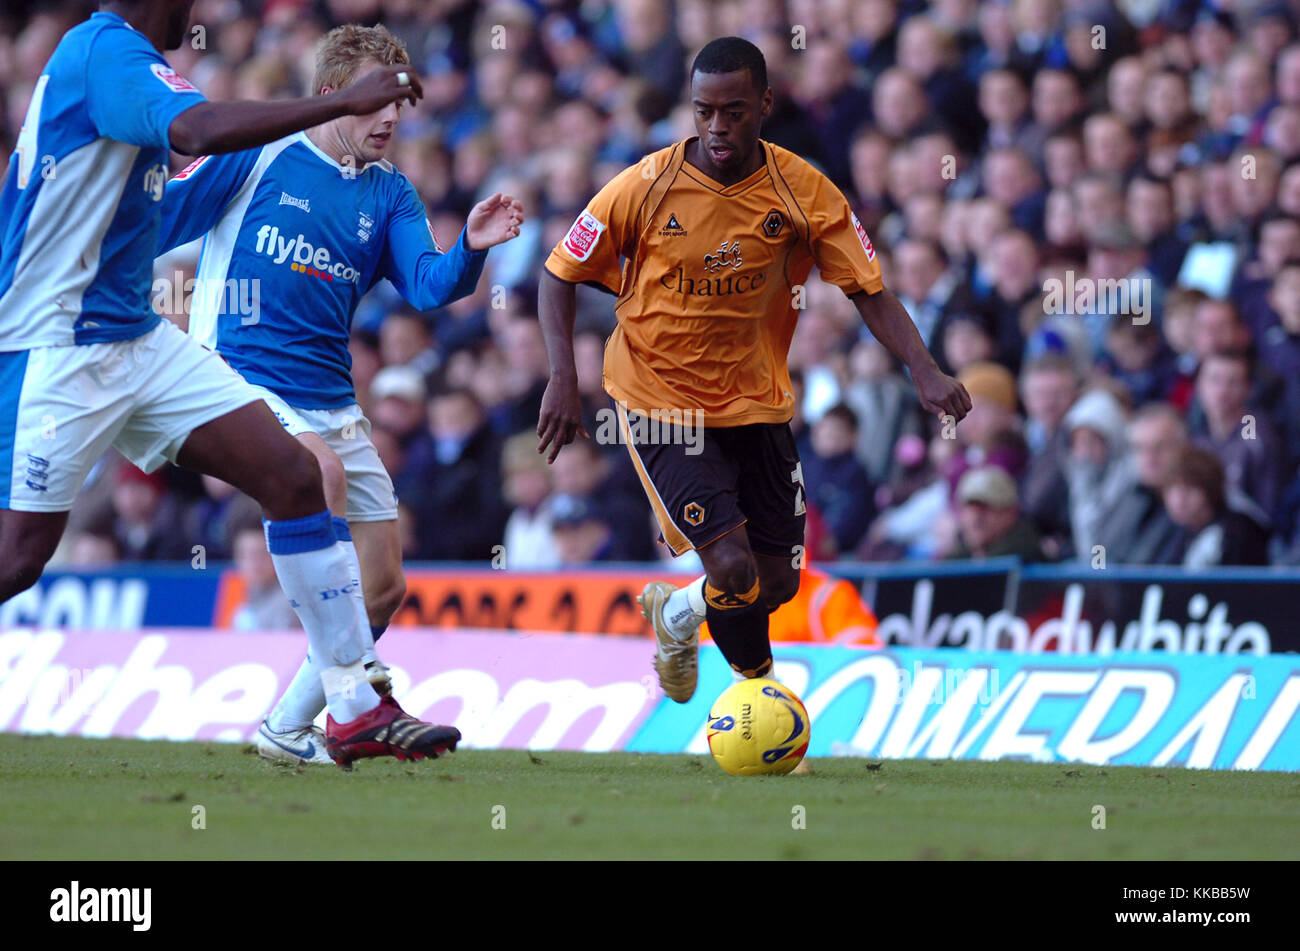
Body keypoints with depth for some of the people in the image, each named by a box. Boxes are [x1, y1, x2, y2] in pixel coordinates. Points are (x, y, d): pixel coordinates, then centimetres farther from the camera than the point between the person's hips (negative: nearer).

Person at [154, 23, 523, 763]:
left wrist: (471, 250, -25)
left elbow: (429, 286, -6)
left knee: (384, 587, 4)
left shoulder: (390, 194, 9)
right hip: (241, 379, -6)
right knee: (321, 471, -35)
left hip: (330, 403, 6)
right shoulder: (259, 157, -3)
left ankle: (287, 729, 20)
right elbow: (159, 221, 2)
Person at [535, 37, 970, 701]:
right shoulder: (647, 187, -15)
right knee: (735, 568, -18)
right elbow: (561, 275, -4)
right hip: (661, 406, -3)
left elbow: (869, 292, -6)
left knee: (777, 583, 7)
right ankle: (762, 684, 11)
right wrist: (563, 379, -16)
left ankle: (677, 612, 40)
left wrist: (923, 371, -22)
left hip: (756, 404, 4)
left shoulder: (804, 192, -9)